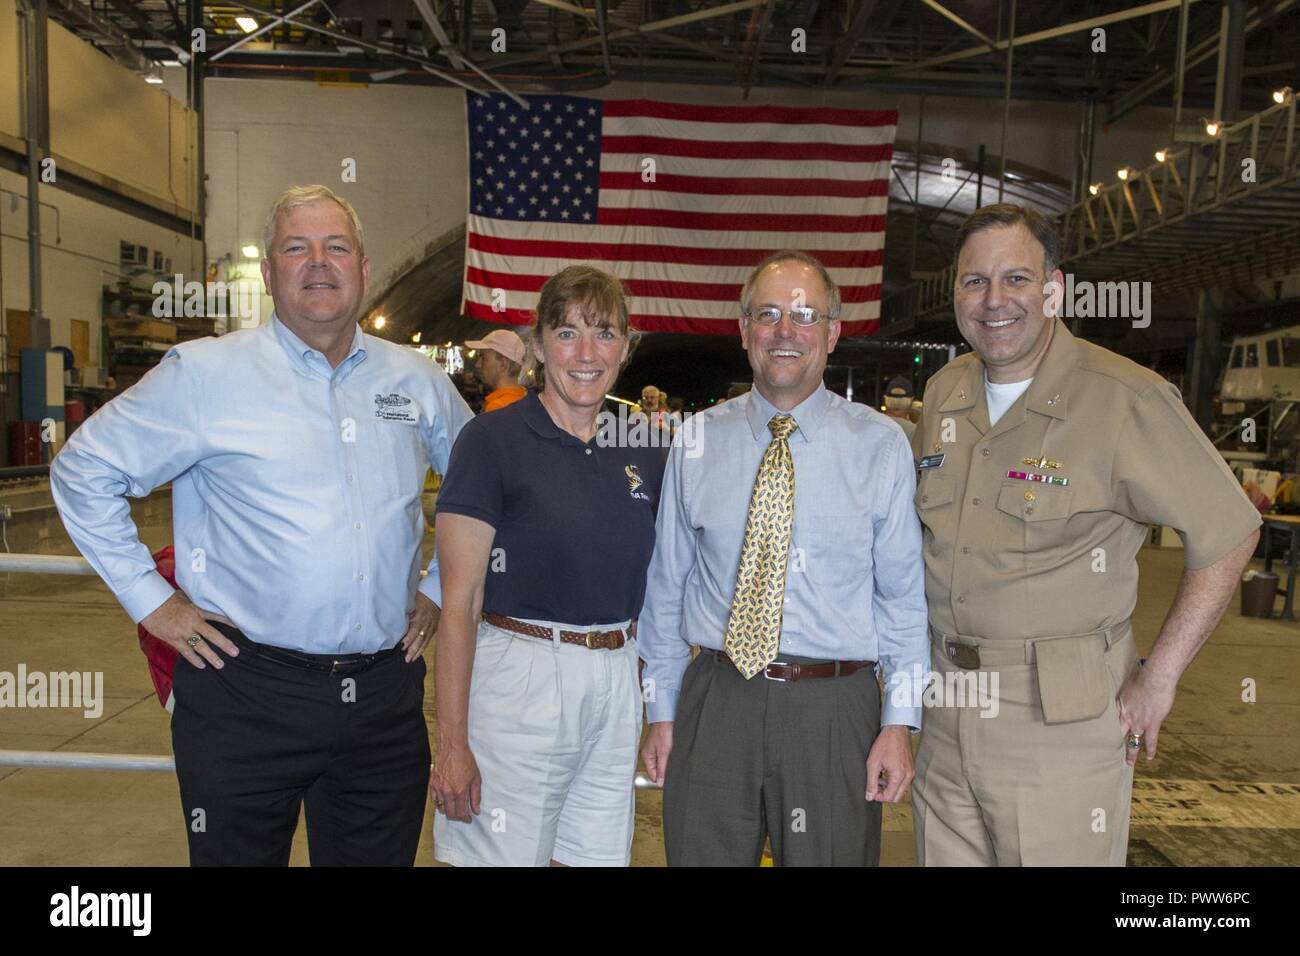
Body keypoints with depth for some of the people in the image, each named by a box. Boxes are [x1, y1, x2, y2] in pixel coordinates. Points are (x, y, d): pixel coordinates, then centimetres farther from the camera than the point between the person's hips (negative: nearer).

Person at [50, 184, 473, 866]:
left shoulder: (418, 381, 7)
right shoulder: (206, 374, -4)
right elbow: (84, 472, 2)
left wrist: (441, 589, 13)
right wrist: (150, 600, -2)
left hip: (386, 696, 3)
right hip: (249, 694, -3)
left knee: (379, 855, 16)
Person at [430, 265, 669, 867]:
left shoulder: (645, 450, 6)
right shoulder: (493, 440, -9)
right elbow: (459, 602, -10)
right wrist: (451, 743, -13)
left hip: (617, 683, 5)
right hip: (518, 679, -5)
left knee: (596, 854, 16)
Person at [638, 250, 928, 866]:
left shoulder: (881, 446, -1)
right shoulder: (696, 442, 3)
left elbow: (905, 594, 0)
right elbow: (666, 584, 6)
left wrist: (900, 722, -4)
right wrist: (661, 711, 6)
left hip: (833, 714, -1)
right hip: (713, 705, 2)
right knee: (700, 856, 12)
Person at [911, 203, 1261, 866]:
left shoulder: (1126, 399, -12)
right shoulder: (942, 394, 7)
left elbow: (1228, 533, -7)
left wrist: (1158, 678, -8)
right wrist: (925, 650, 11)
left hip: (1064, 716, -5)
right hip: (944, 708, 6)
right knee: (945, 857, 15)